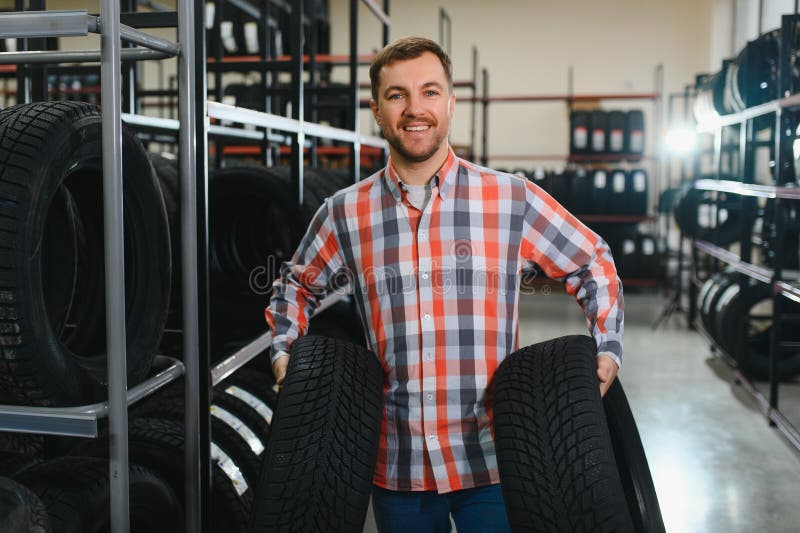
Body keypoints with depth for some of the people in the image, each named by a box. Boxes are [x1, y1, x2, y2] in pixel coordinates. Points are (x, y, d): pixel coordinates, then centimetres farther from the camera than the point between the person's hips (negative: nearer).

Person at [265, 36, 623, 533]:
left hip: (492, 461, -1)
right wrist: (285, 352, 5)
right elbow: (297, 285, 19)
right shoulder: (345, 213, 2)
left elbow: (594, 265, 9)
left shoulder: (513, 199, -3)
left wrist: (608, 348, -1)